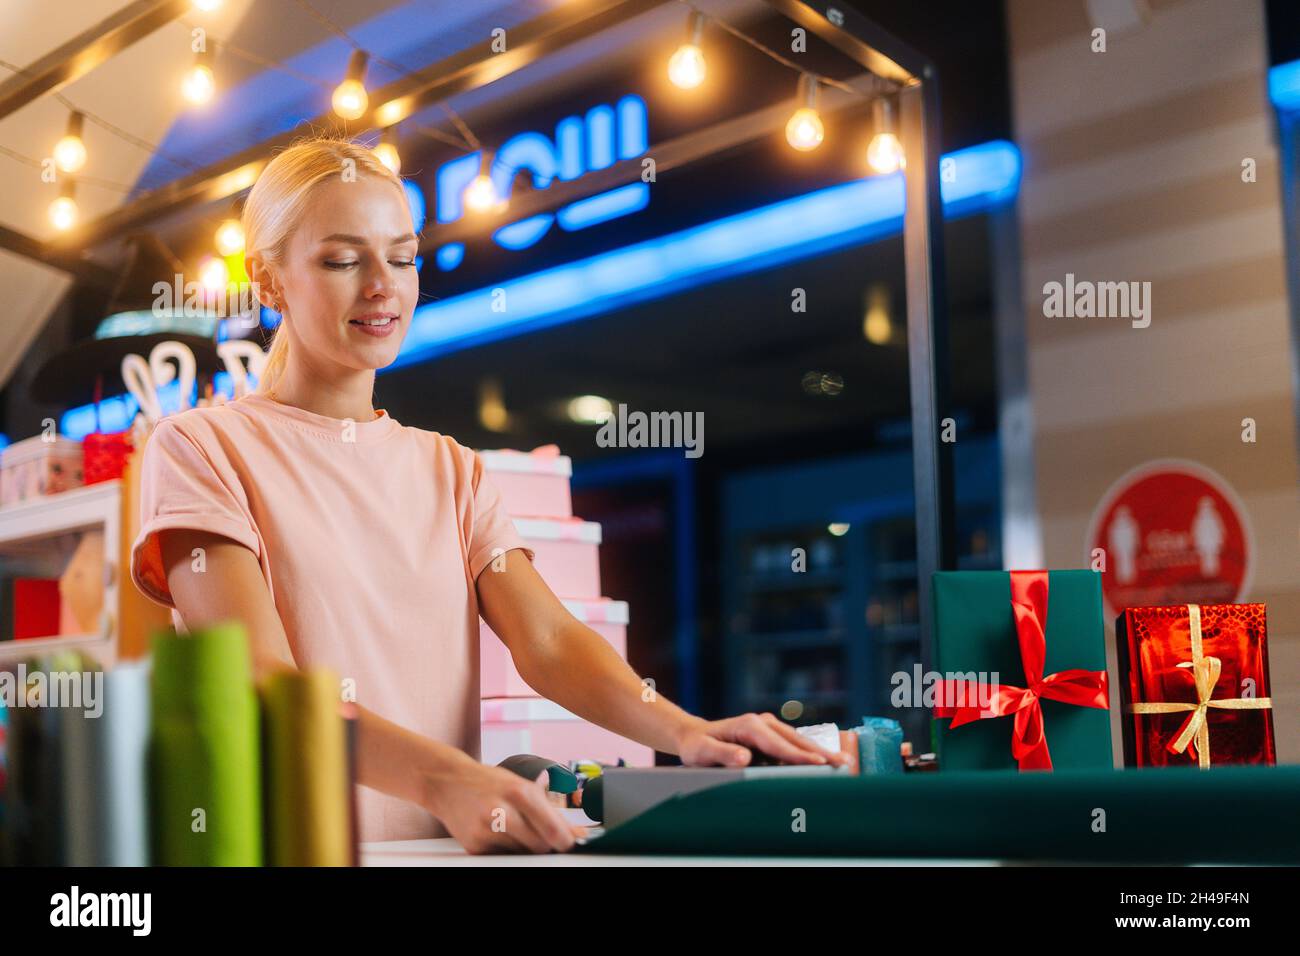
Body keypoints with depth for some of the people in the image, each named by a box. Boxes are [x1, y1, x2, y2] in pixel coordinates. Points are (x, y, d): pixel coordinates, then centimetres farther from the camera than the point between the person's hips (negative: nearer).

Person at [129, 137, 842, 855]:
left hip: (443, 848, 3)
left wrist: (684, 731, -18)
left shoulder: (452, 471, 16)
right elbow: (260, 678, -13)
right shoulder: (201, 447, 1)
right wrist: (446, 780, -29)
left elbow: (548, 640, 2)